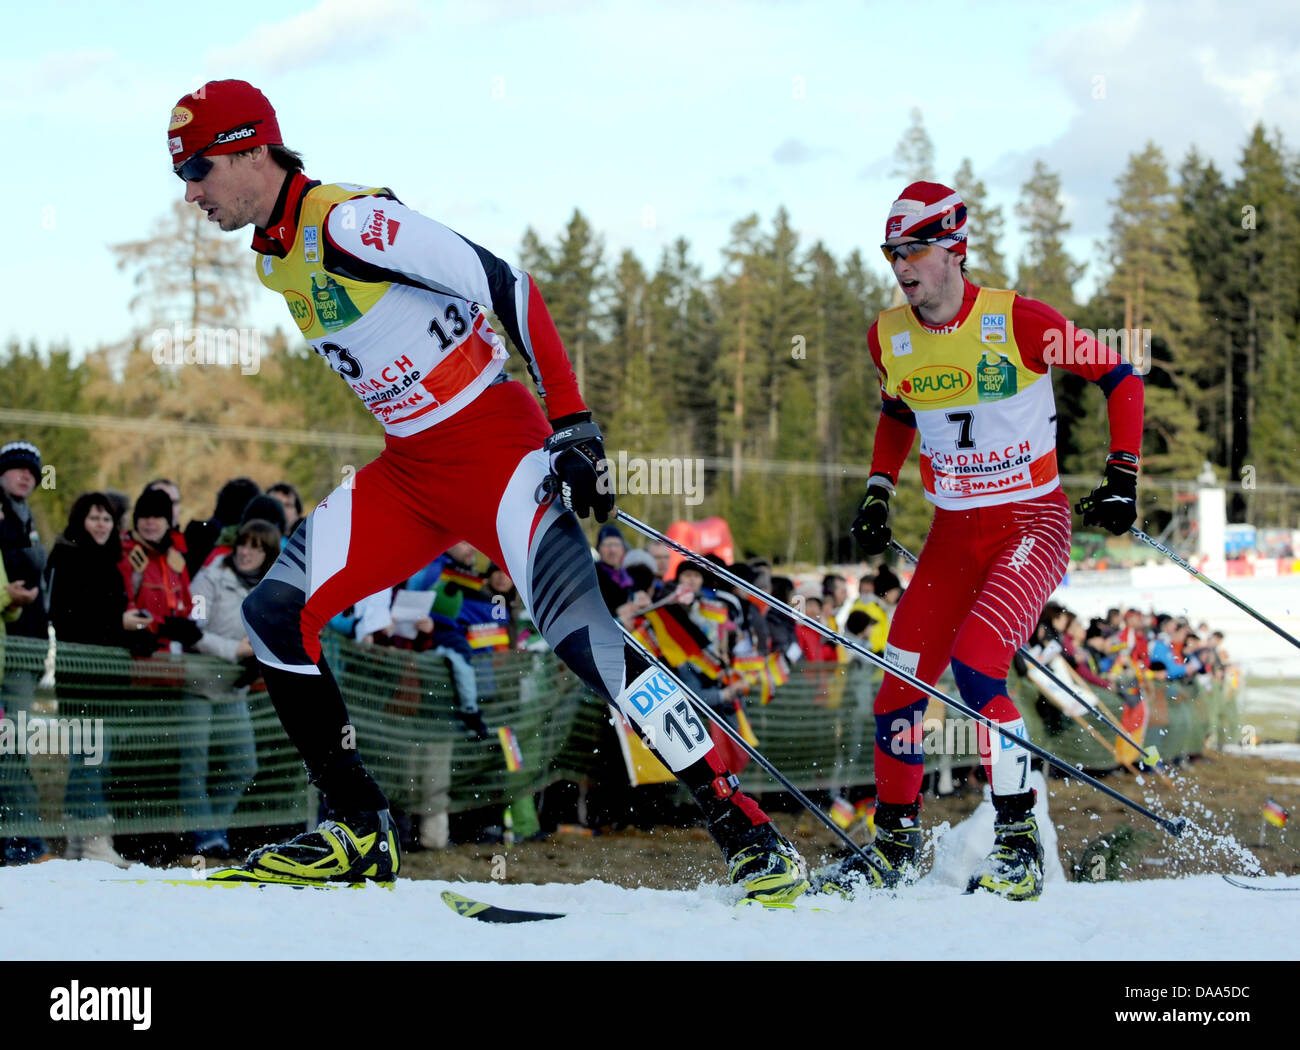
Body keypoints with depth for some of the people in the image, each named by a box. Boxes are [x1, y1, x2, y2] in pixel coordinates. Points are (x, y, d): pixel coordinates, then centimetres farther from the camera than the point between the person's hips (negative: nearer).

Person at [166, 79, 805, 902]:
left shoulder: (348, 223, -19)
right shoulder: (274, 257, 10)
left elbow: (507, 287, -19)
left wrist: (573, 424, -22)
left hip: (496, 446, -9)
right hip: (409, 468, 9)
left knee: (581, 635, -21)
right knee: (273, 616, 0)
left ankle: (751, 836, -15)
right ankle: (361, 835, 7)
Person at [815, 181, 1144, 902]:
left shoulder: (1017, 321, -15)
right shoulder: (889, 339, 1)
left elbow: (1118, 376, -4)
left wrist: (1123, 477, -9)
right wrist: (877, 494, 12)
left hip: (1032, 522, -5)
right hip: (953, 534, 5)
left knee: (974, 666, -25)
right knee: (899, 685, -1)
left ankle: (1019, 845, -15)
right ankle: (895, 843, 20)